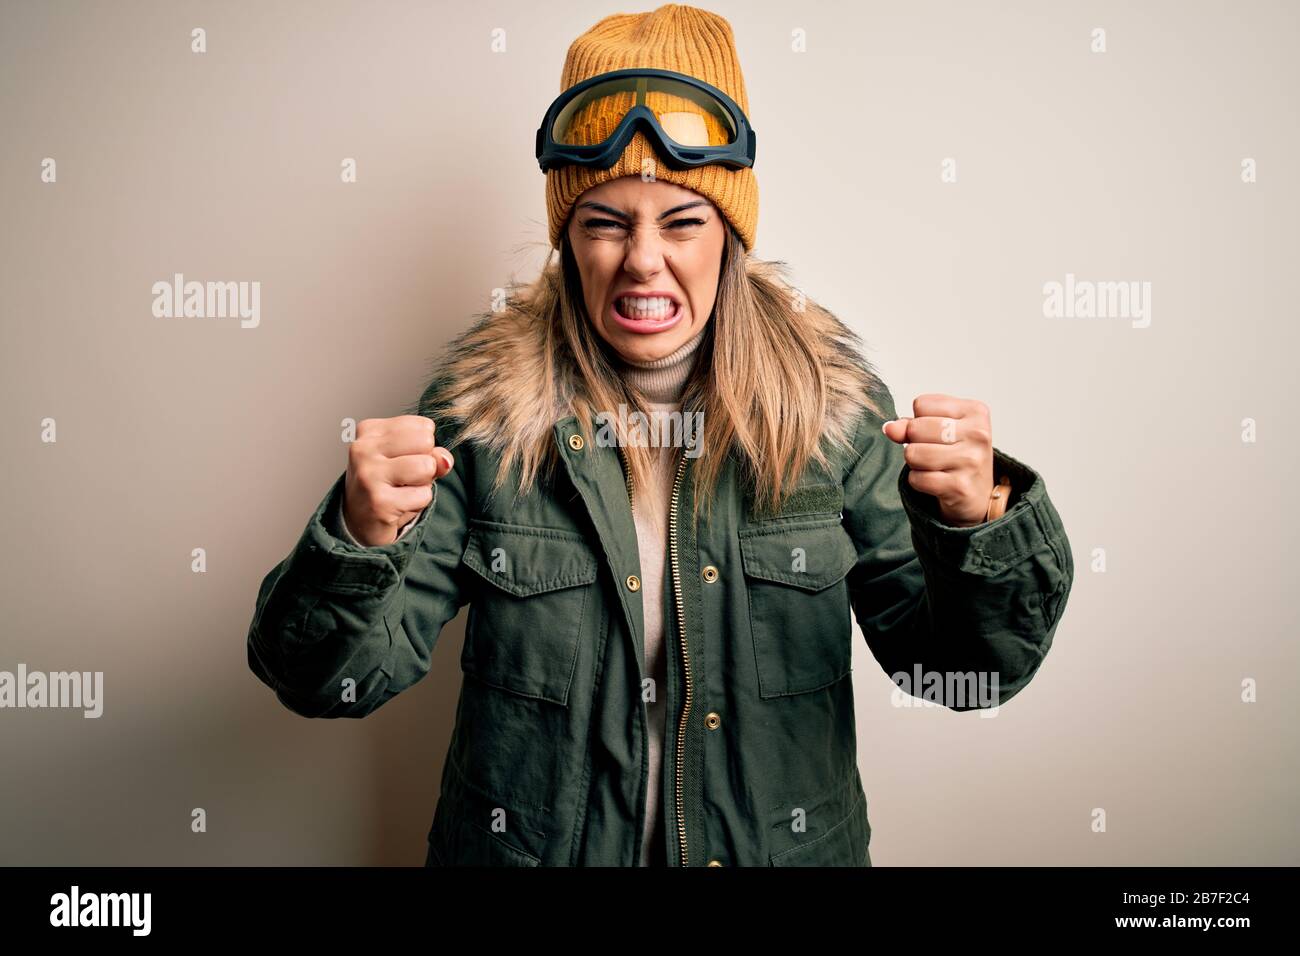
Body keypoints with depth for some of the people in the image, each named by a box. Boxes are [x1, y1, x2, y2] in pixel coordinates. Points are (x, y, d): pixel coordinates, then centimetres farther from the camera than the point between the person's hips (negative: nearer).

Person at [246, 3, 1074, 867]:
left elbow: (968, 668, -9)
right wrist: (359, 539, -33)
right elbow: (332, 680, -13)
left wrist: (979, 519, -28)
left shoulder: (830, 400, -12)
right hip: (525, 843, 0)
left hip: (783, 844, 1)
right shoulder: (485, 403, -14)